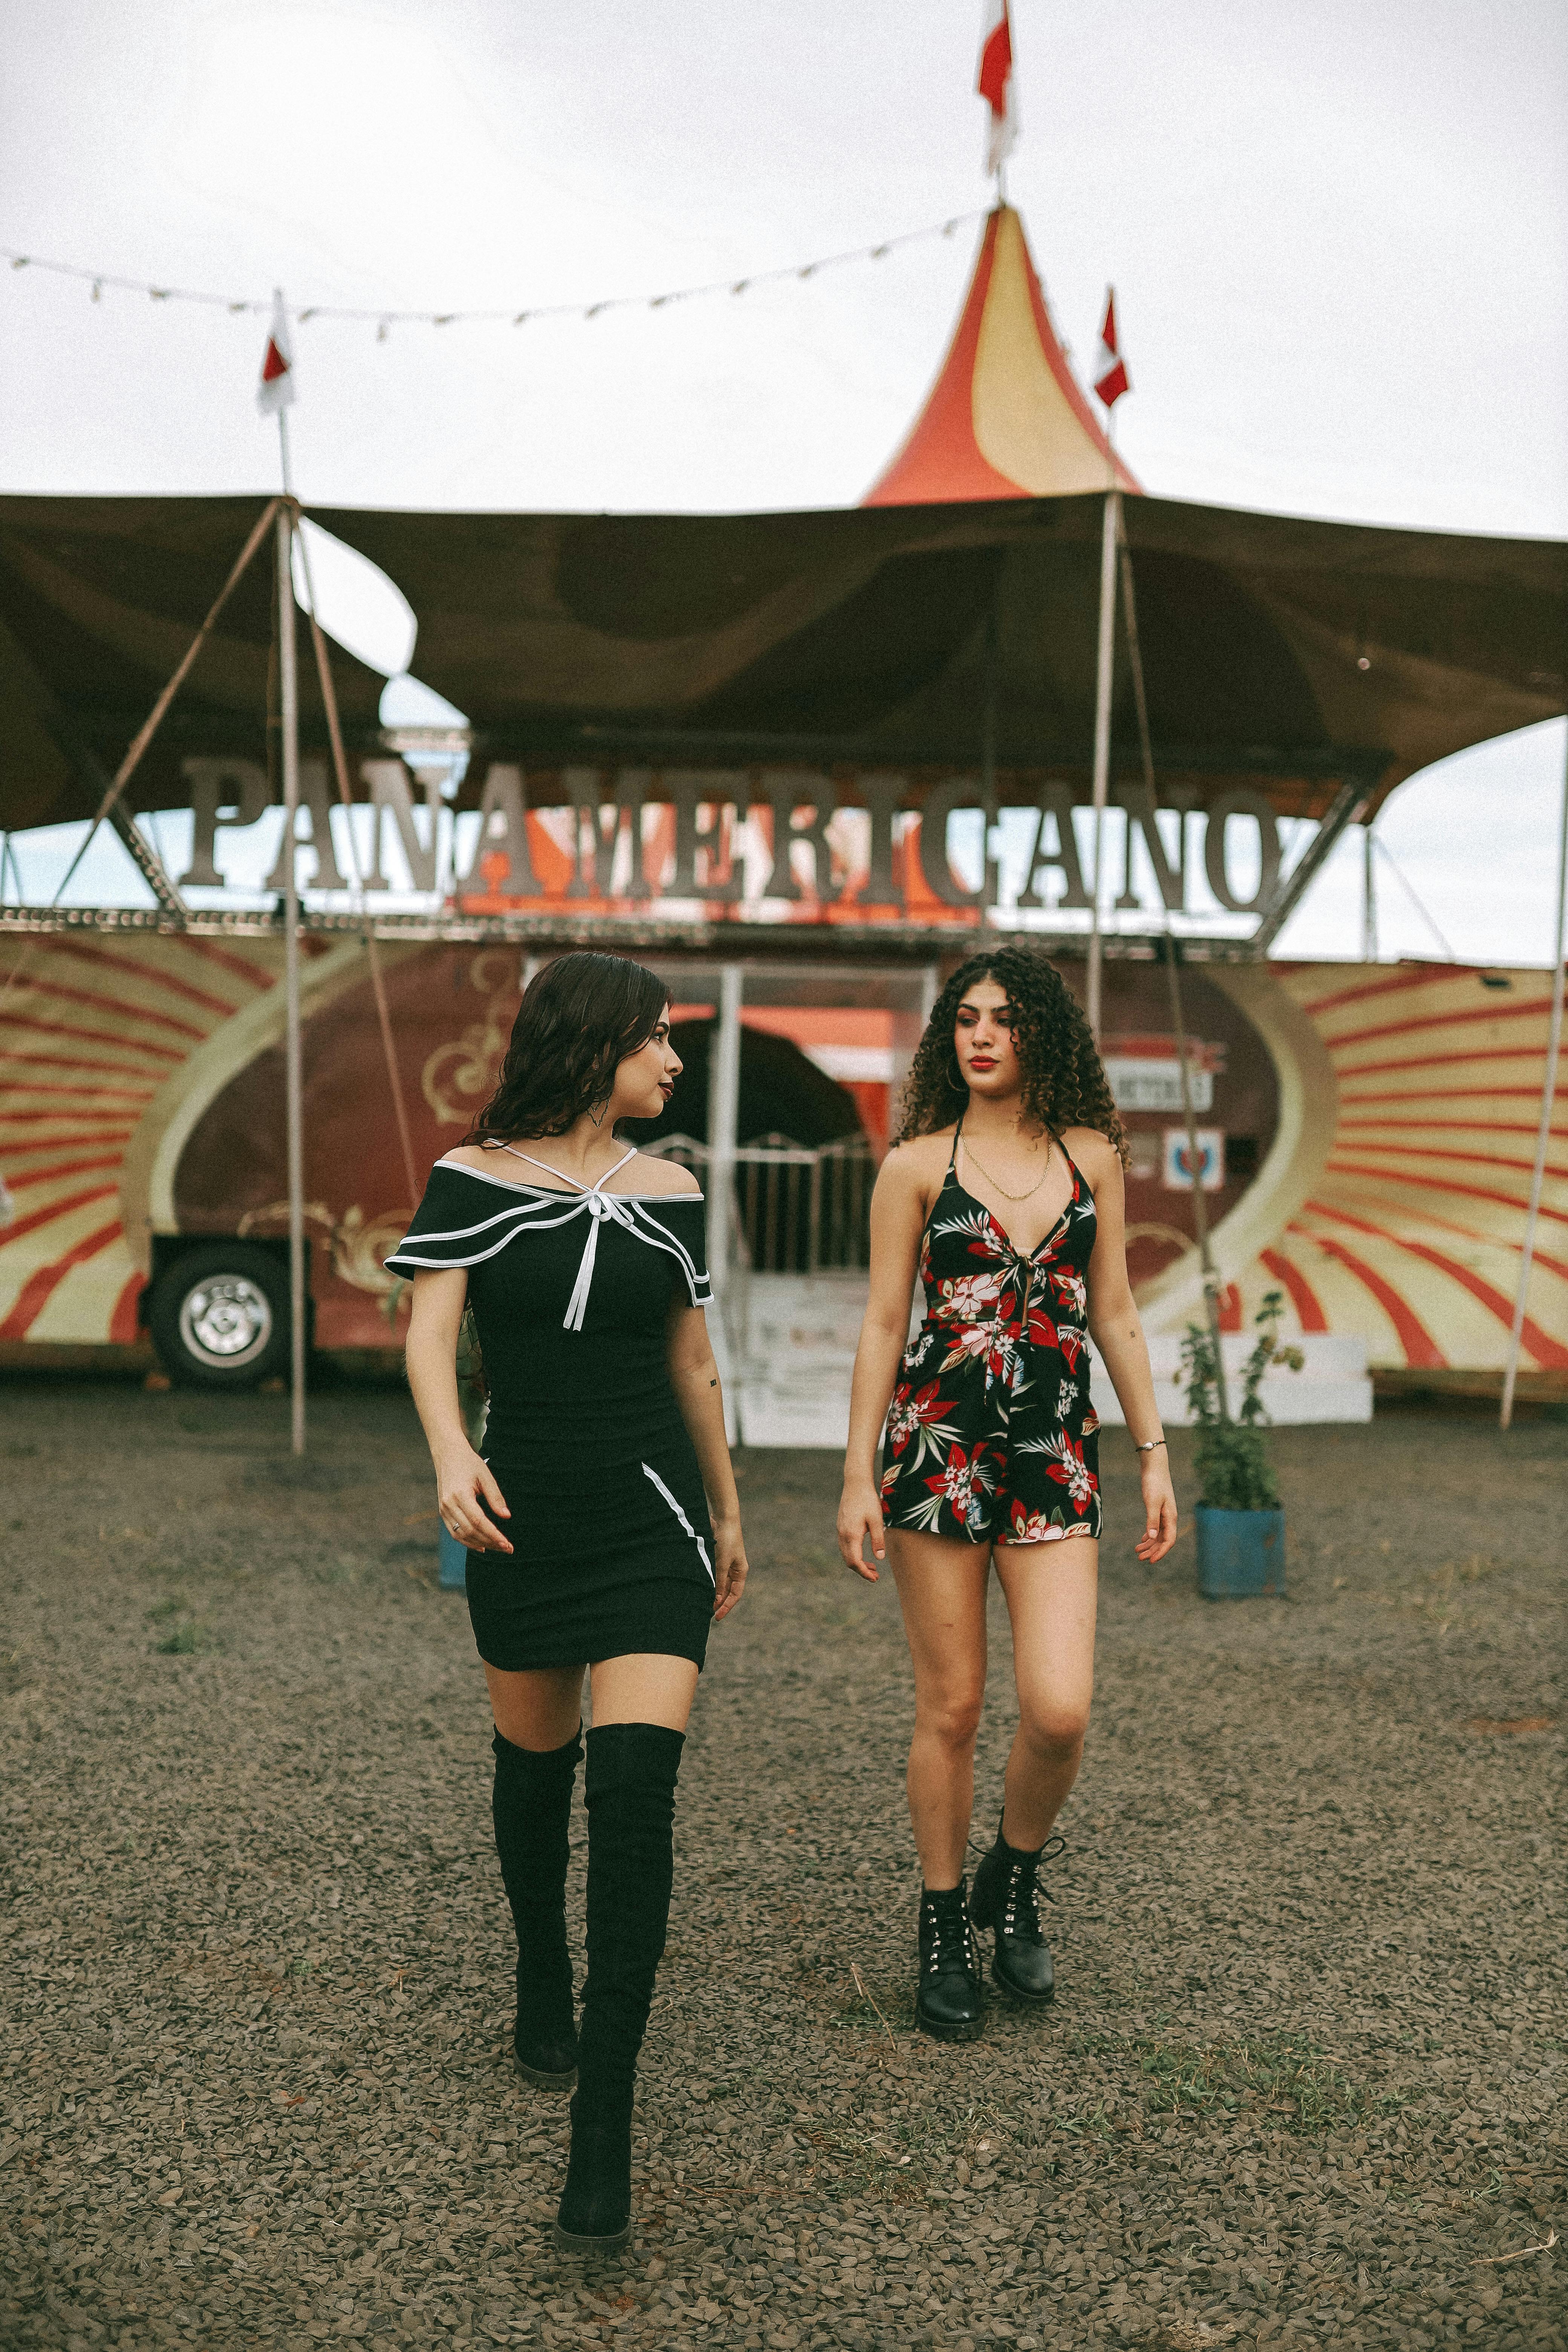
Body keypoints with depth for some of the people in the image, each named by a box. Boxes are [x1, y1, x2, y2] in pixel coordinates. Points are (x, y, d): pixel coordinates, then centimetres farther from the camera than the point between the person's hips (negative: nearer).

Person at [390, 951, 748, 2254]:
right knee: (534, 1766, 17)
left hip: (652, 1521, 1)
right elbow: (430, 1332, -12)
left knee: (635, 1795, -11)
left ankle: (604, 2123, -3)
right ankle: (542, 1984, 46)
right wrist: (450, 1453, -31)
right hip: (523, 1515, 0)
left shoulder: (669, 1193, 4)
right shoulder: (471, 1179, -3)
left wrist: (727, 1511, 18)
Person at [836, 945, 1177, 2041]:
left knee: (1060, 1710, -9)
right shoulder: (917, 1165, 2)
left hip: (1057, 1455, 2)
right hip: (939, 1446, -1)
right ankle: (945, 1934, 26)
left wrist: (1156, 1455, 8)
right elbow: (883, 1322, 2)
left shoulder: (1093, 1157, 7)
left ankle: (1014, 1886, 22)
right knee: (951, 1708, 5)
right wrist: (858, 1476, -1)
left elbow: (1114, 1312, 12)